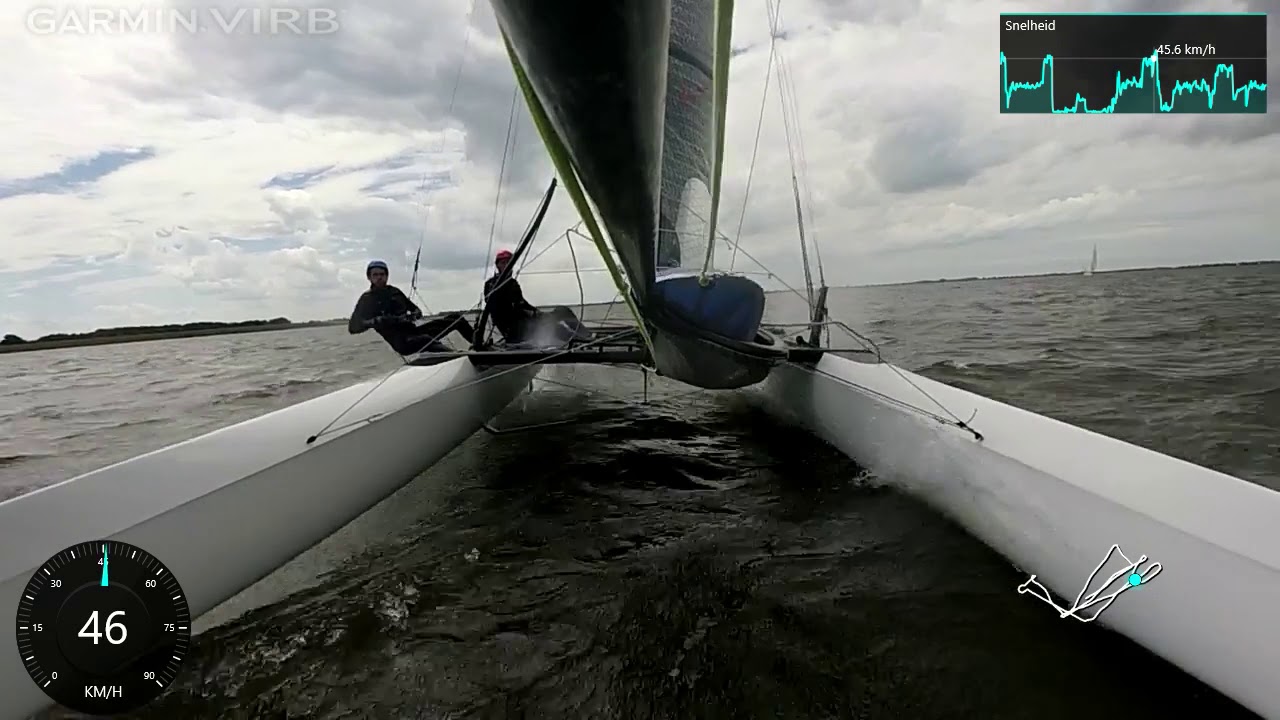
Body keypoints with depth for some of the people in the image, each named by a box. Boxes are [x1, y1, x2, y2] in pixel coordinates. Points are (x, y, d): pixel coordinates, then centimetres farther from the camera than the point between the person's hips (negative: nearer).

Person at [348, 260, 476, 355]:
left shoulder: (394, 291, 15)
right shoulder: (367, 299, 1)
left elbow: (415, 309, 23)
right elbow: (352, 327, -7)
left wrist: (415, 314, -3)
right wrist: (376, 321, -24)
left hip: (413, 329, 7)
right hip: (401, 341, -7)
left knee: (455, 317, 1)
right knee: (426, 340, -40)